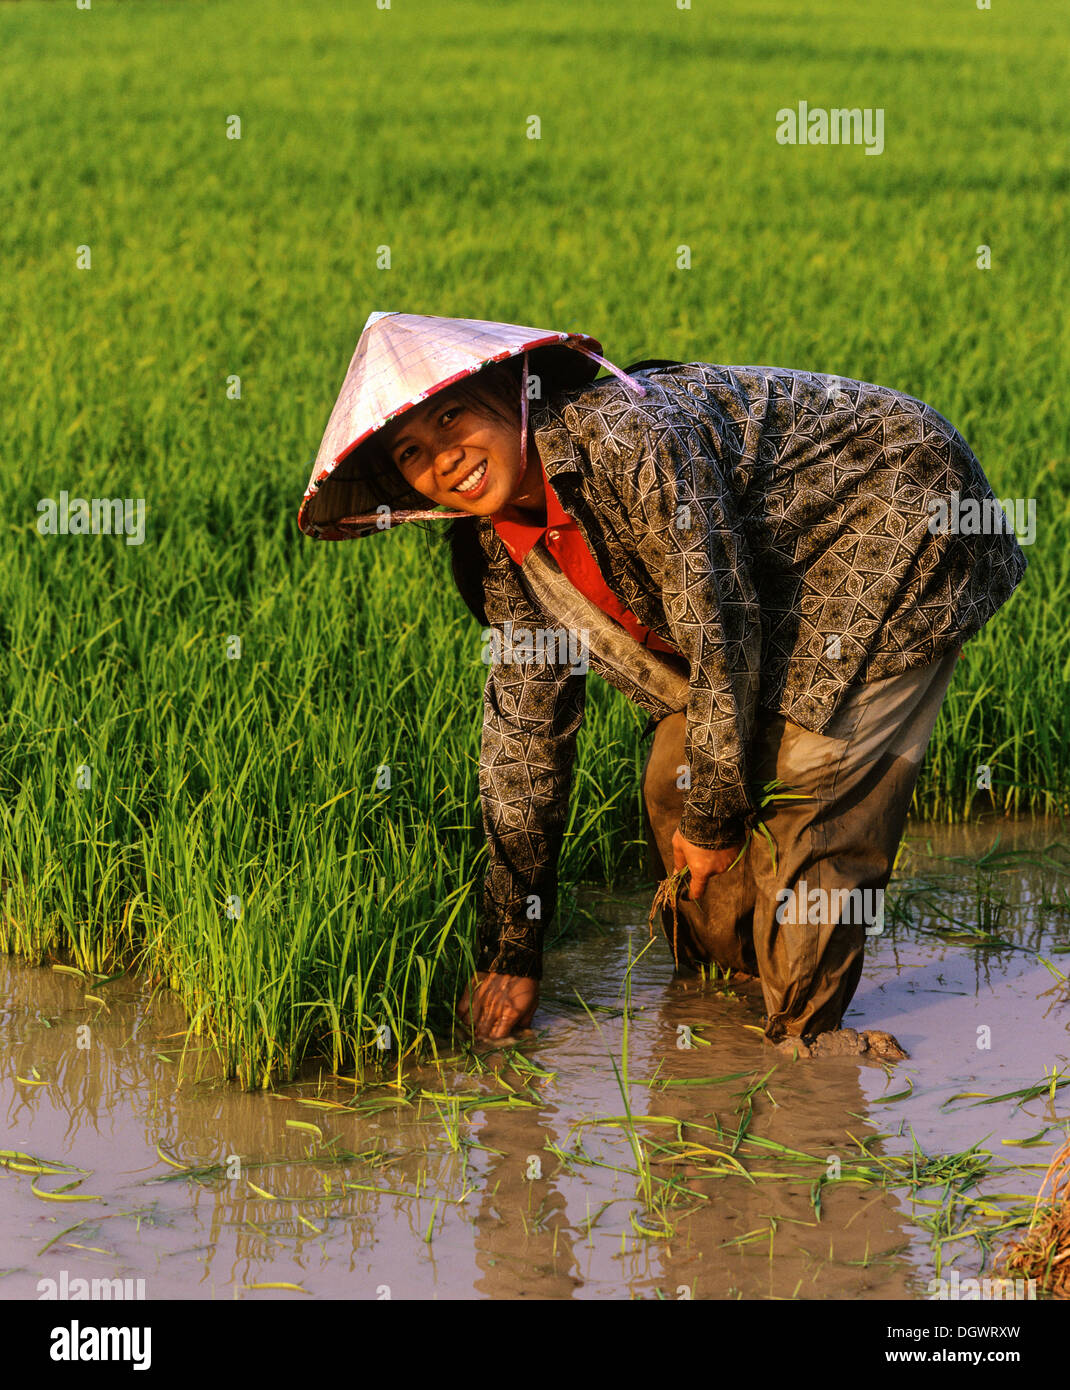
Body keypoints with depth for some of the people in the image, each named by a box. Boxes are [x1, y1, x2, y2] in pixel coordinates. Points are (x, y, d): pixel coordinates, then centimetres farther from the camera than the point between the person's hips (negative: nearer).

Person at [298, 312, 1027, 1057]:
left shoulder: (627, 439, -33)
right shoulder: (503, 541, -6)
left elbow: (722, 629, -28)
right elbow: (526, 728, 1)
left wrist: (715, 817, -17)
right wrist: (512, 950, 1)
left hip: (900, 517, -8)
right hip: (789, 569, 8)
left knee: (816, 778, -17)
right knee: (675, 785, 4)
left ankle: (802, 1023, 0)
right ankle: (733, 975, 27)